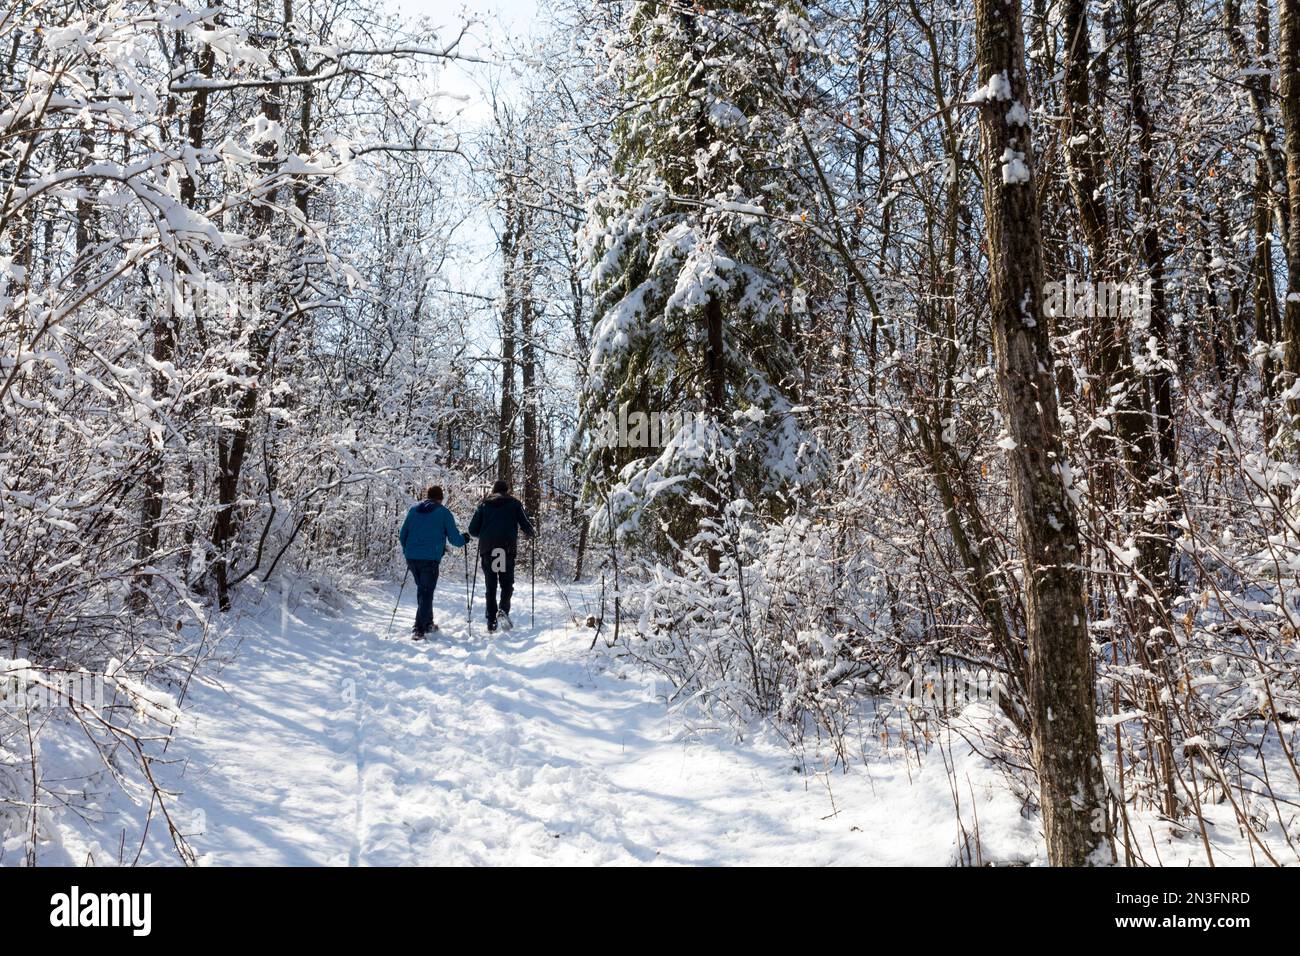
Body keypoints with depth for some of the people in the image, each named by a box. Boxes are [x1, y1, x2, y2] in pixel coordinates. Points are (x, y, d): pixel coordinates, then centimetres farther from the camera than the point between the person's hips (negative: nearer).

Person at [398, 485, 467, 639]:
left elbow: (402, 534, 14)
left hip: (411, 557, 5)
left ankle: (428, 623, 29)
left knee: (422, 589, 21)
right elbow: (454, 538, -3)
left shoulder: (413, 510, 11)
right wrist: (464, 540, 18)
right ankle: (419, 629, -9)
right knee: (426, 593, 1)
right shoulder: (444, 512, -1)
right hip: (430, 558, -5)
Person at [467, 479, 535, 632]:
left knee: (490, 586, 10)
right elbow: (525, 525, 5)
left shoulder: (484, 504, 15)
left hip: (487, 549, 2)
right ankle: (503, 610, -16)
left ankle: (491, 621, 5)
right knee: (507, 584, 8)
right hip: (508, 549, -2)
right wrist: (532, 533, 27)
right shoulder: (514, 503, 11)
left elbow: (473, 530, 11)